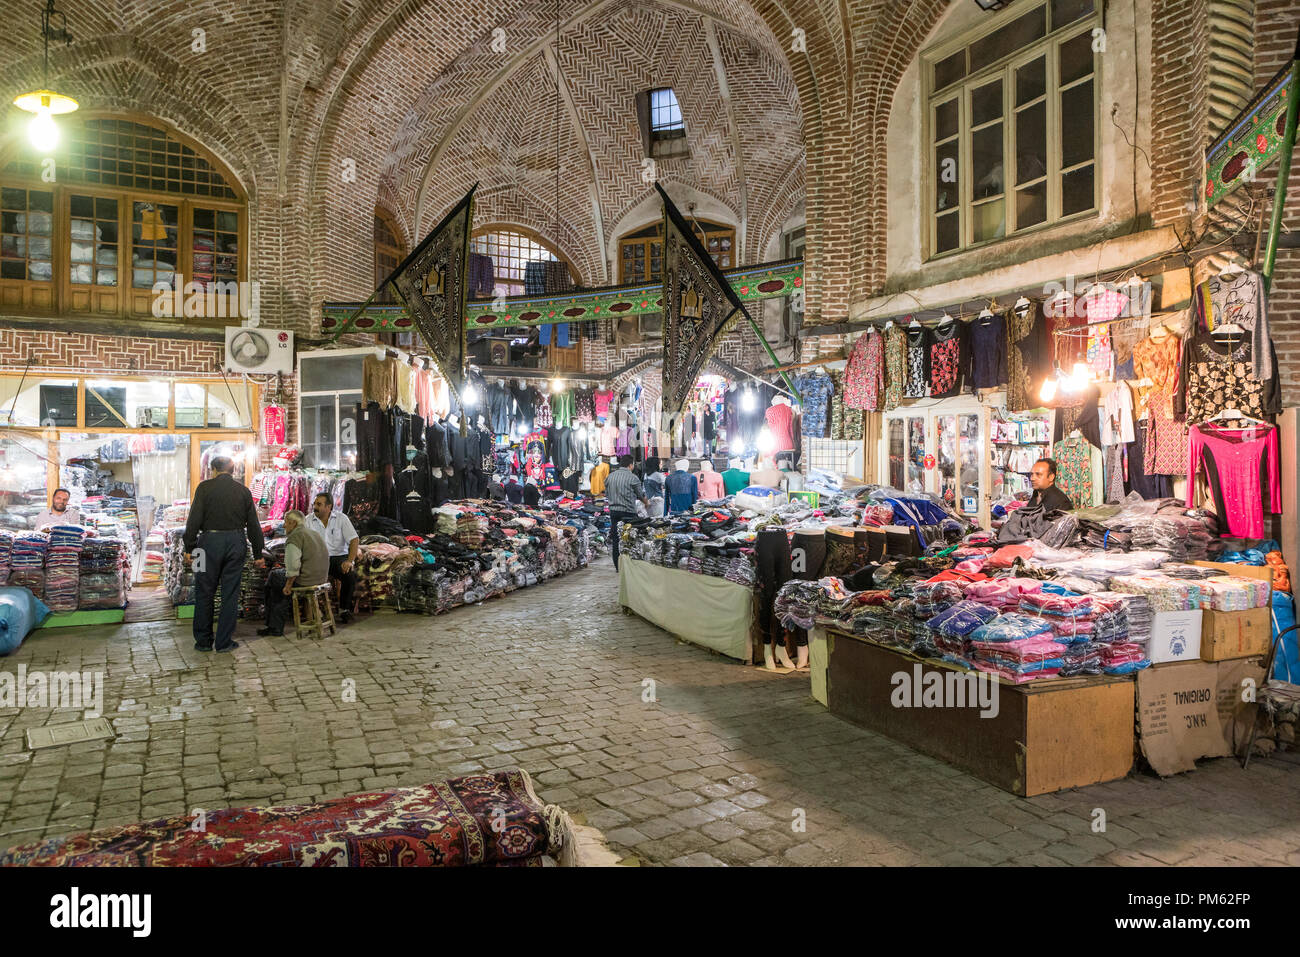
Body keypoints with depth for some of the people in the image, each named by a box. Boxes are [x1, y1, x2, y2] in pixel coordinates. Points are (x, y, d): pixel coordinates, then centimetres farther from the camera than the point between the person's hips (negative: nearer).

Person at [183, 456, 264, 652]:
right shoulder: (243, 491, 7)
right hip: (236, 542, 2)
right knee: (230, 593, 6)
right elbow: (253, 525, 8)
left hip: (210, 541, -2)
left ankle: (203, 641, 15)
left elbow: (194, 519, -7)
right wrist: (258, 552, 13)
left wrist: (189, 546, -1)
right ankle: (224, 642, 10)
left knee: (205, 592, 9)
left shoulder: (205, 487, -2)